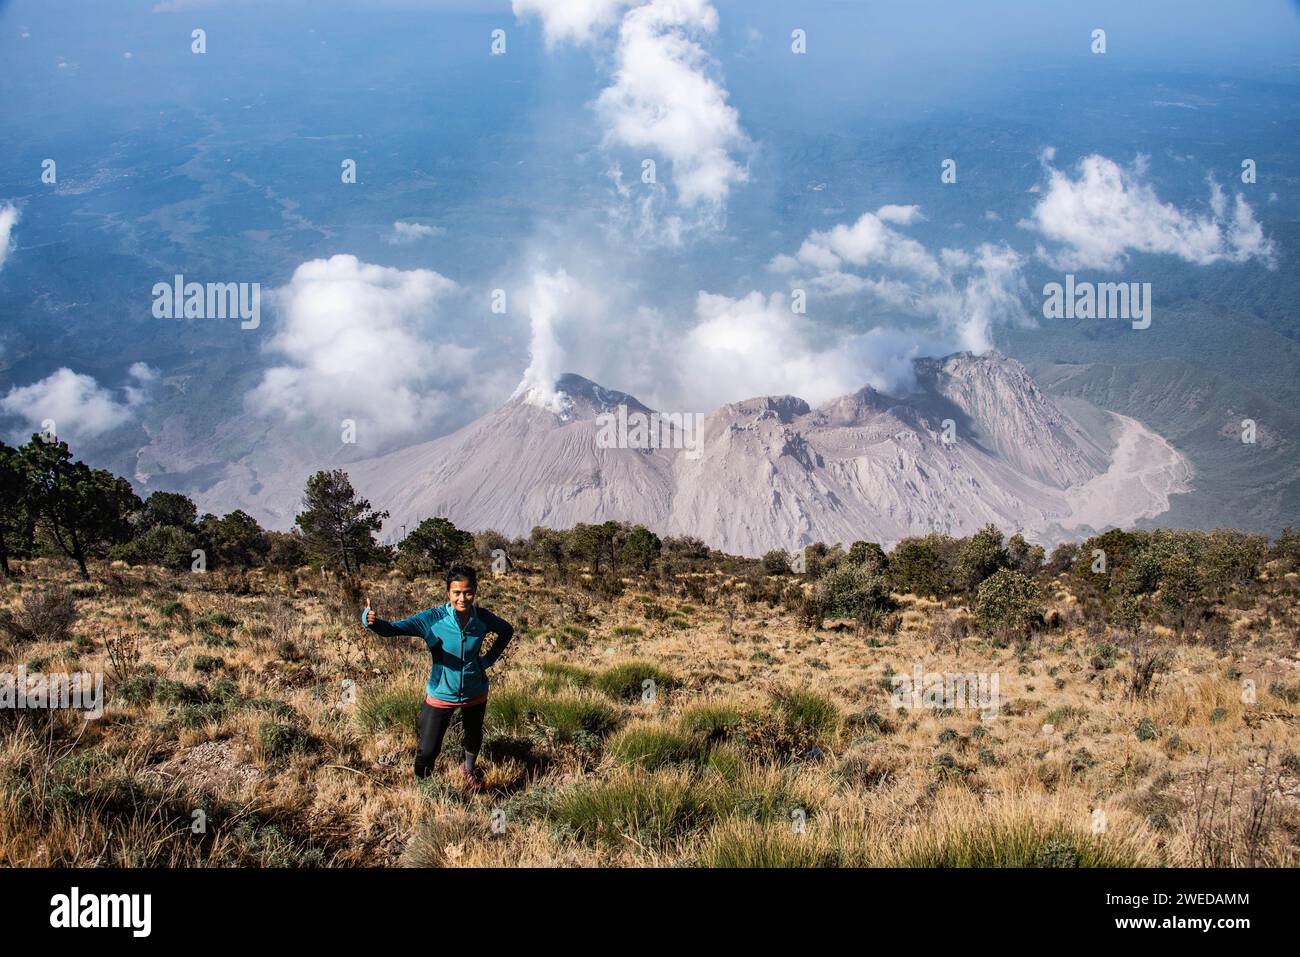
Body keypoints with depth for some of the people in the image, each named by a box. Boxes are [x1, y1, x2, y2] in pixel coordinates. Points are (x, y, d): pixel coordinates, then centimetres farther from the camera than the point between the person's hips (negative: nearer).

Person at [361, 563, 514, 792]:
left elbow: (507, 631, 5)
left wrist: (489, 659, -3)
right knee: (428, 749, -1)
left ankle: (469, 769, 58)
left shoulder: (482, 618, -16)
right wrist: (371, 620, -54)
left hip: (475, 693, 3)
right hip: (440, 695, -3)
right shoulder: (432, 619, -25)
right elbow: (392, 629, -33)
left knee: (474, 736, 27)